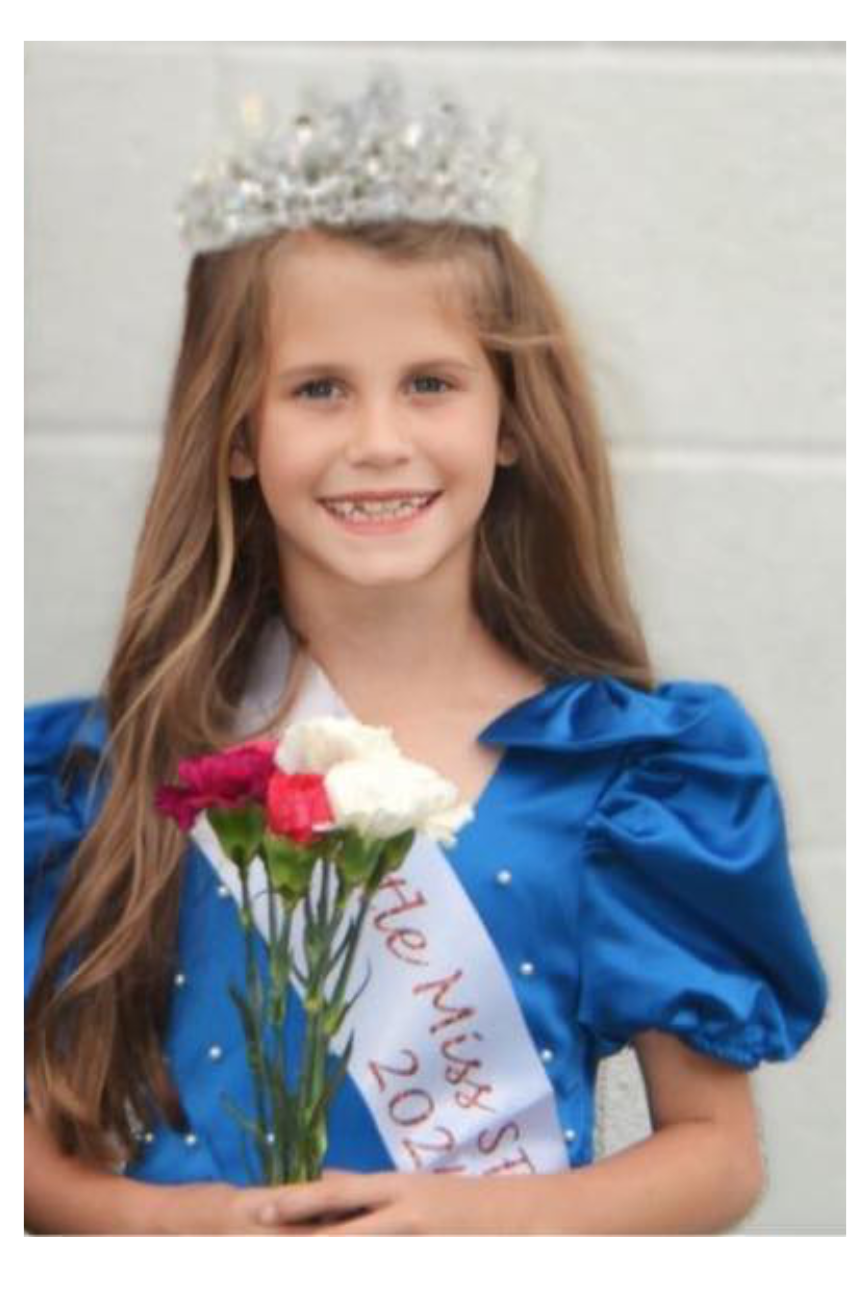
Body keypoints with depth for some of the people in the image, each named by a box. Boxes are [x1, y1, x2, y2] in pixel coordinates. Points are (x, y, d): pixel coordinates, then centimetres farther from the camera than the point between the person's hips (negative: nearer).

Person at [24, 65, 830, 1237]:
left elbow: (716, 1148, 5)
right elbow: (37, 1140, 5)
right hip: (193, 1214, 1)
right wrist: (164, 1215, -12)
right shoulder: (129, 756, 1)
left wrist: (515, 1211, -10)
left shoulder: (633, 764, -1)